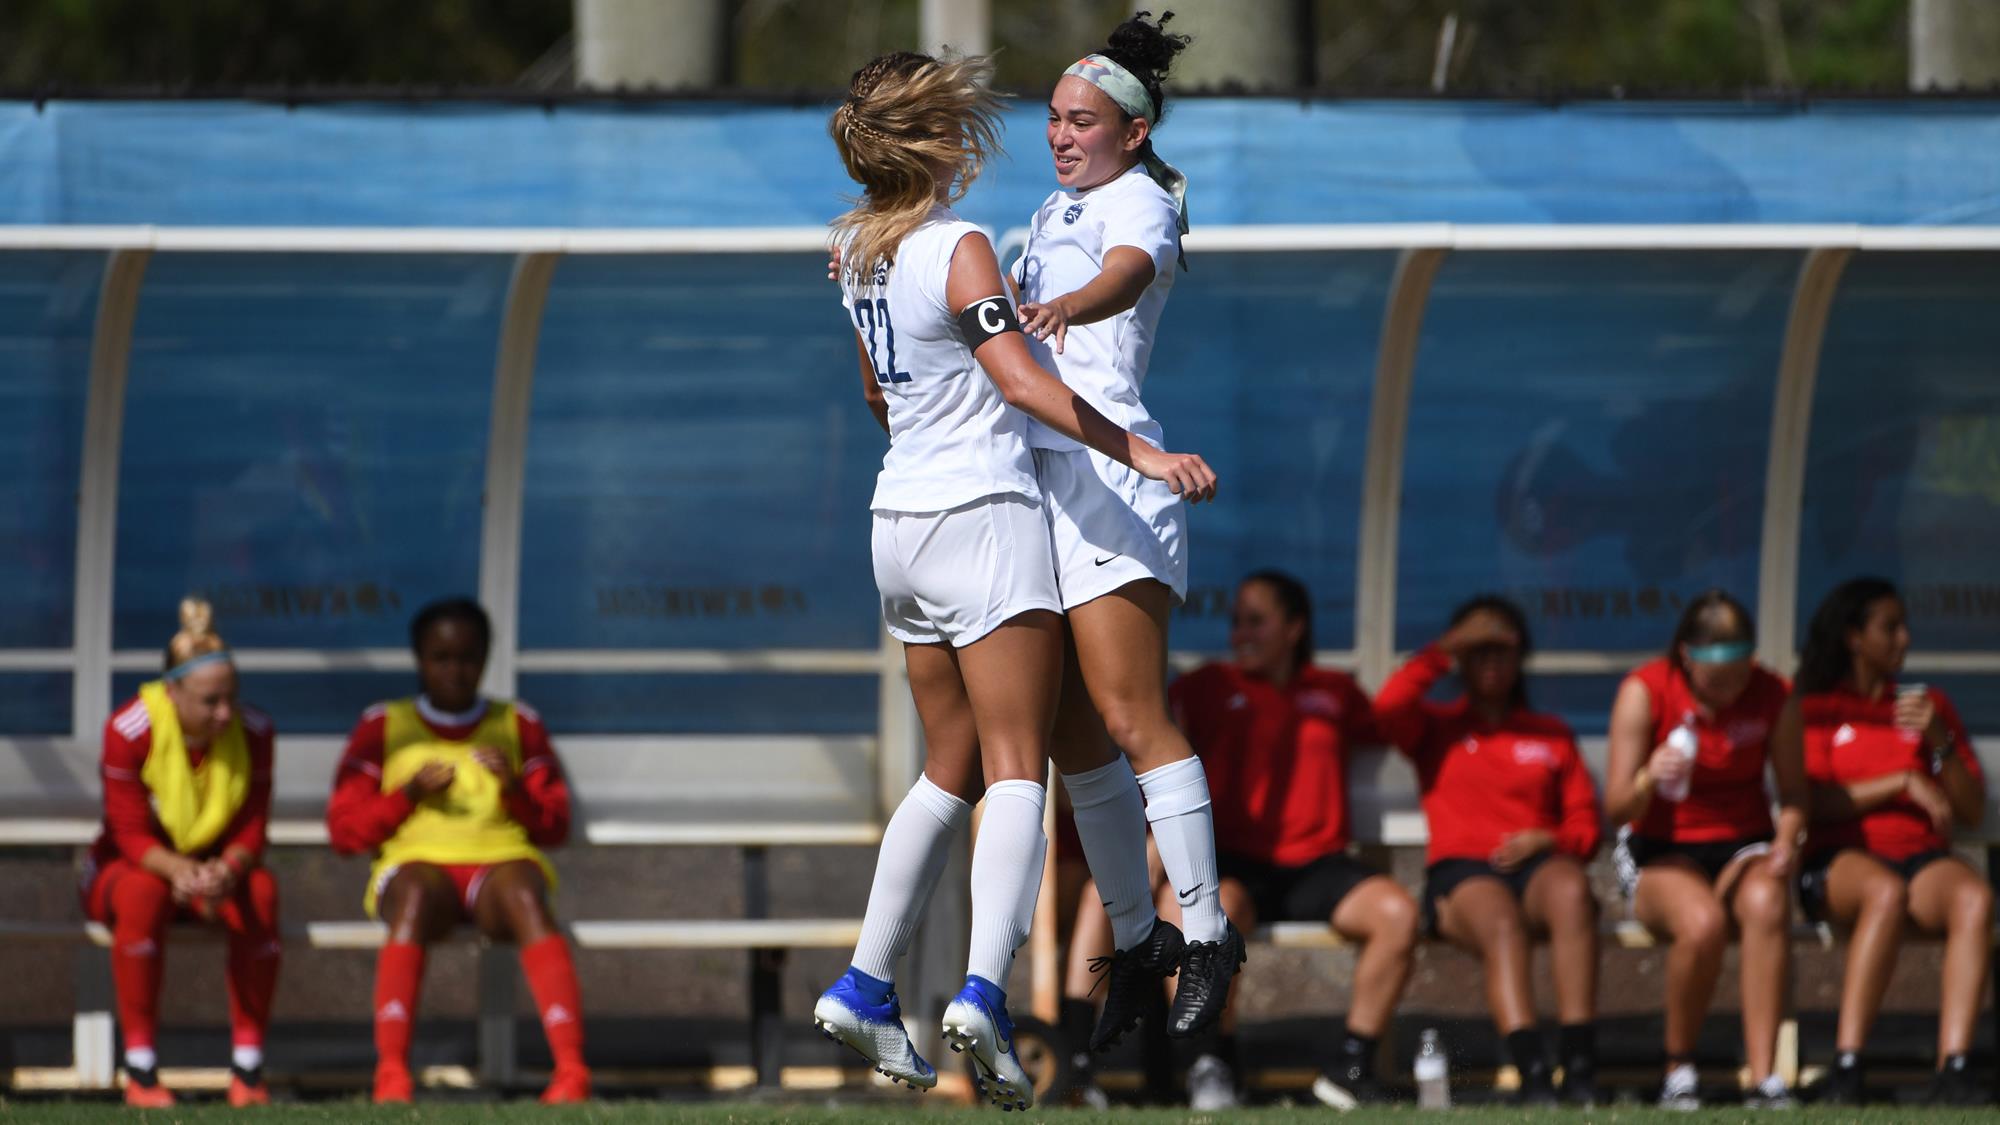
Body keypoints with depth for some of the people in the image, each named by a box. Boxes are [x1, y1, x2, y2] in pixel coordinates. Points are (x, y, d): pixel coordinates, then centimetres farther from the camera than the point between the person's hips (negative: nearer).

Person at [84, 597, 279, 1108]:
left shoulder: (253, 732, -11)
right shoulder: (129, 730, -20)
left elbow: (251, 834, -13)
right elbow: (131, 835, -20)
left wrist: (226, 871, -37)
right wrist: (179, 870, -42)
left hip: (217, 867, 2)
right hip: (125, 868, -2)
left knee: (261, 893, -31)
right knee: (144, 890, -38)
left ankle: (247, 1068, -25)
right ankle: (139, 1070, -33)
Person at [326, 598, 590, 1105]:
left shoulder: (518, 725, 18)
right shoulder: (384, 727, 15)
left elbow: (554, 828, 14)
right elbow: (344, 830, 9)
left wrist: (515, 790, -6)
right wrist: (408, 795, -8)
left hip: (501, 860, 1)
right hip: (416, 862, -1)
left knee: (523, 894, -37)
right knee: (416, 895, -39)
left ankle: (570, 1067, -48)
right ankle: (391, 1074, -49)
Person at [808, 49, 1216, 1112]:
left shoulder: (860, 252, 11)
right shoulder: (959, 249, -14)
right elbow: (1024, 384, -23)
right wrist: (1143, 455, -25)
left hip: (901, 516, 8)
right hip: (984, 515, -8)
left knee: (951, 770, 16)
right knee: (1016, 773, -9)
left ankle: (864, 984, 11)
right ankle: (984, 987, -25)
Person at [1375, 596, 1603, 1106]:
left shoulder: (1551, 734, 26)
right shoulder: (1435, 728, 22)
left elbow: (1586, 826, 18)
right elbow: (1388, 708, -3)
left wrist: (1549, 841, -4)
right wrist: (1444, 650, 3)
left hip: (1537, 865, 1)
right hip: (1461, 870, -1)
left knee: (1571, 891, -37)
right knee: (1500, 922, -38)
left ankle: (1581, 1068, -46)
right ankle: (1533, 1077, -53)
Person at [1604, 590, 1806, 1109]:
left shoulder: (1772, 695, -3)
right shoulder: (1644, 692, -11)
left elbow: (1792, 790, 5)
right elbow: (1616, 808, -14)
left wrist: (1786, 842, -16)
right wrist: (1647, 780, -37)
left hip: (1744, 847, 2)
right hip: (1661, 852, -2)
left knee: (1765, 904, -35)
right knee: (1701, 922, -37)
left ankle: (1764, 1075, -36)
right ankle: (1678, 1069, -14)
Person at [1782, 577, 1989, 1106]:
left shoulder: (1929, 705, 22)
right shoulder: (1810, 709, 12)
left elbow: (1973, 810, 15)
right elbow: (1811, 803, -4)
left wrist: (1939, 740, -2)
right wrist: (1903, 784, -9)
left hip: (1921, 857, 3)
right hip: (1838, 862, -3)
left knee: (1975, 898, -33)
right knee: (1886, 892, -40)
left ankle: (1952, 1069, -45)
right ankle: (1846, 1066, -45)